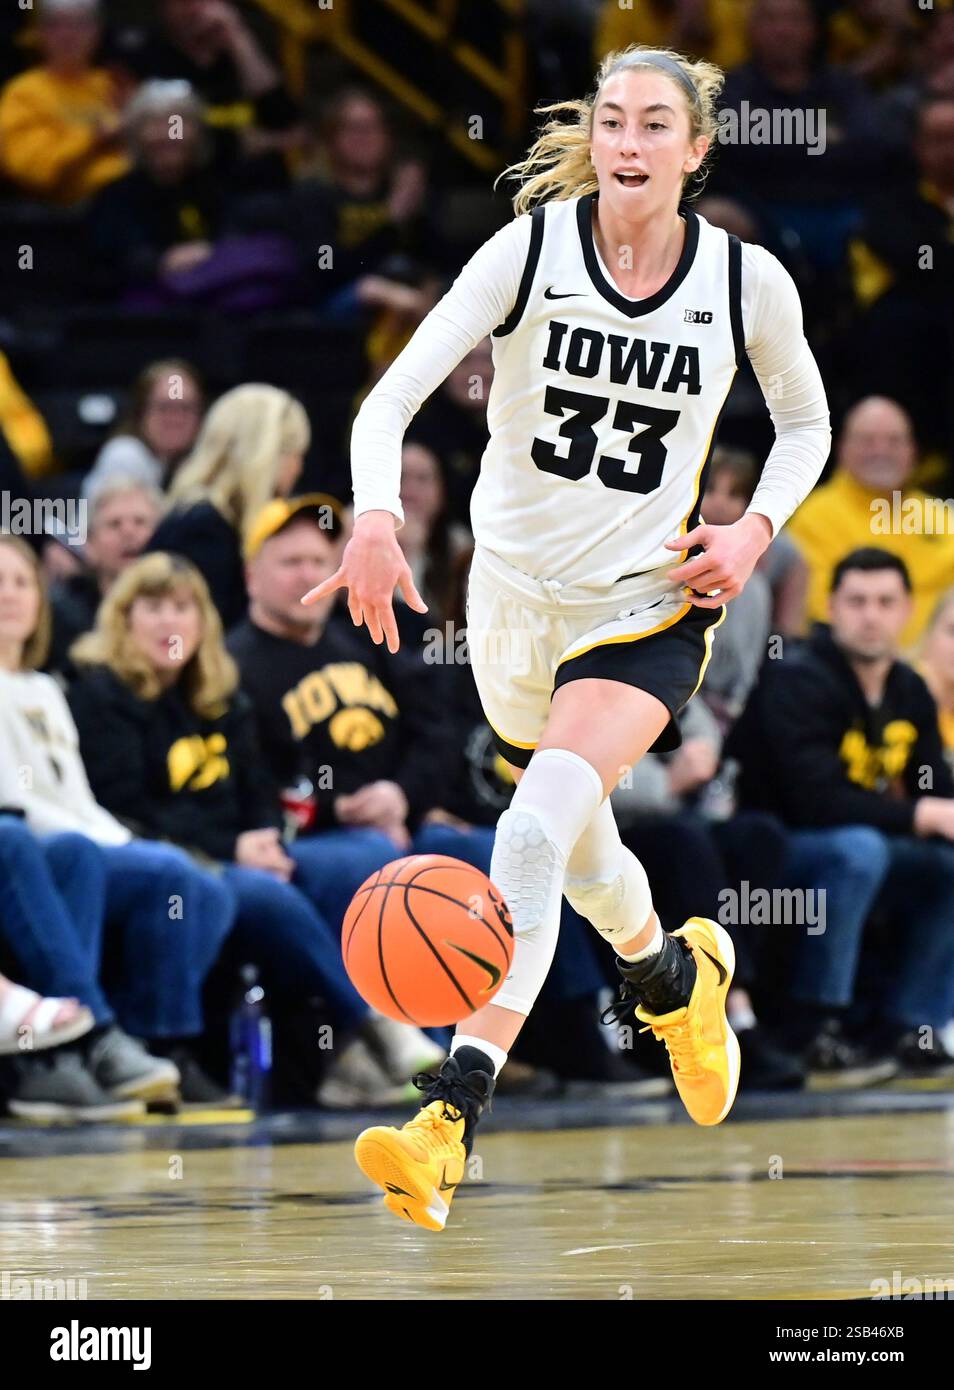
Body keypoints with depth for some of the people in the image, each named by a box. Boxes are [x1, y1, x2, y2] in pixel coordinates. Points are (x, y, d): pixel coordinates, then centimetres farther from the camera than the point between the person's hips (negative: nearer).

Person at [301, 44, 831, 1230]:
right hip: (516, 592, 3)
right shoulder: (530, 250, -12)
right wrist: (375, 518, -38)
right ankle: (676, 977, 57)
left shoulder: (749, 282, -8)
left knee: (538, 829, -25)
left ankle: (448, 1130, -31)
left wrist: (755, 530, -6)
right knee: (575, 845, 21)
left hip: (651, 607, -3)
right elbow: (393, 396, -19)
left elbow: (806, 425, 12)